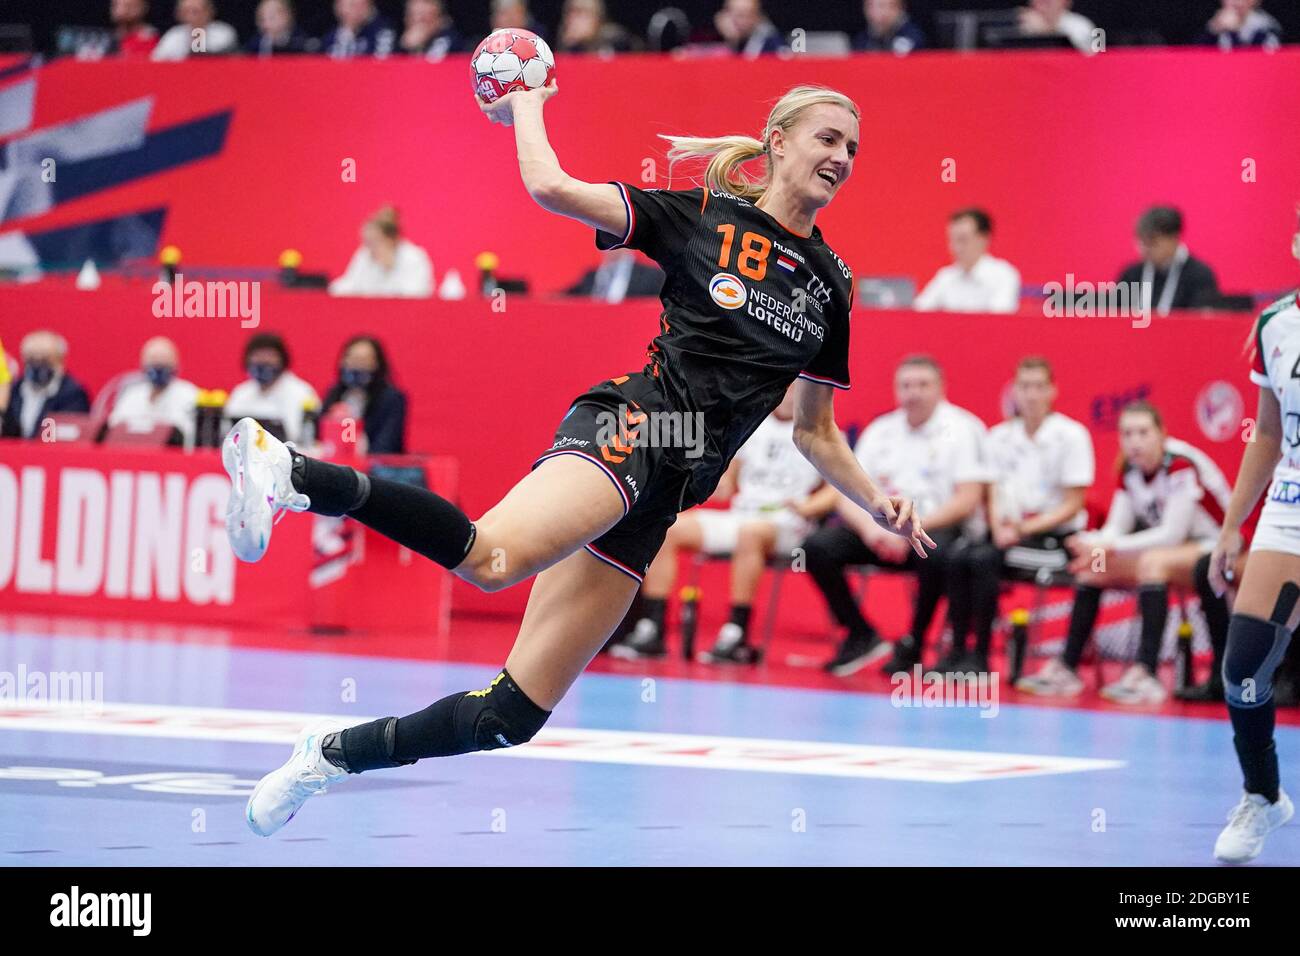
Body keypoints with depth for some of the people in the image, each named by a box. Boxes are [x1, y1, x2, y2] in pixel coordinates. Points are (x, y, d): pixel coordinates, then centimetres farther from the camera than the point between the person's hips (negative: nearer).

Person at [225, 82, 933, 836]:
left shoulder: (832, 285, 20)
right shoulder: (699, 214, 4)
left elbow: (815, 432, 28)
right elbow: (551, 186, -3)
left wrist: (878, 504, 14)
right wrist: (527, 104, 13)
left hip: (658, 501, 6)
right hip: (632, 425, -6)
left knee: (512, 716, 0)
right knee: (496, 556, -42)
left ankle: (334, 755, 14)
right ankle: (293, 474, -45)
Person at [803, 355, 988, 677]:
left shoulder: (963, 429, -3)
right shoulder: (880, 431, 11)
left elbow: (967, 500, -12)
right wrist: (870, 527, -15)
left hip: (937, 527, -5)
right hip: (883, 524, 5)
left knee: (935, 552, -40)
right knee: (817, 547, -18)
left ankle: (912, 645, -15)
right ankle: (860, 635, -3)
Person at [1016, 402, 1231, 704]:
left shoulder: (1181, 465, -21)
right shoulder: (1130, 469, 1)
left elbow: (1172, 533, -25)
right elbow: (1116, 529, 0)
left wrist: (1110, 546, -28)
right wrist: (1095, 547, -24)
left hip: (1212, 549, -8)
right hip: (1170, 551, 8)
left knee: (1152, 561, -35)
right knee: (1093, 568, -3)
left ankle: (1146, 674, -42)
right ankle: (1065, 669, -3)